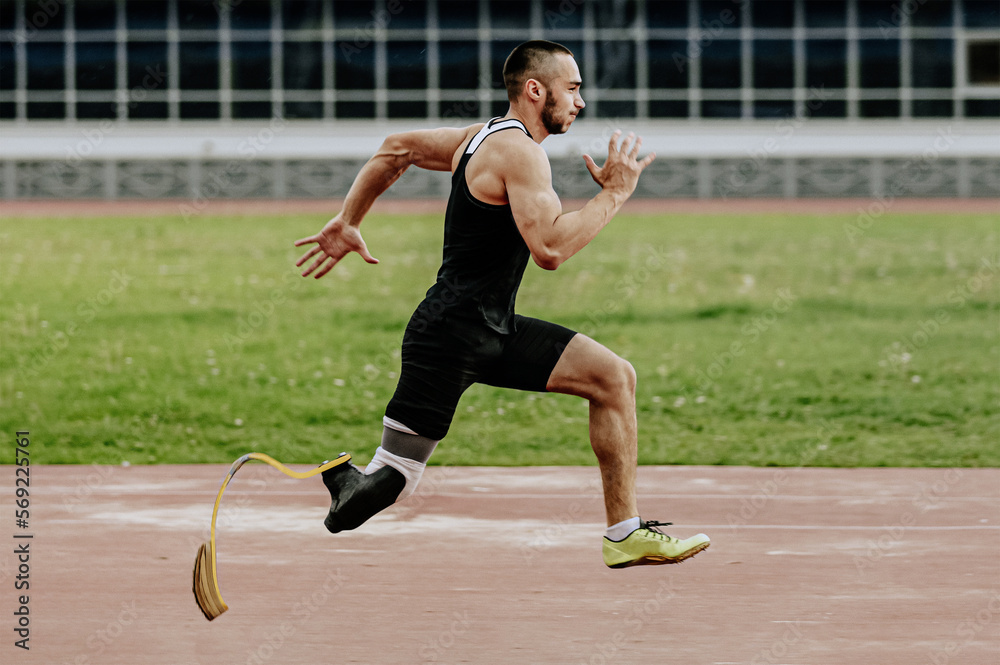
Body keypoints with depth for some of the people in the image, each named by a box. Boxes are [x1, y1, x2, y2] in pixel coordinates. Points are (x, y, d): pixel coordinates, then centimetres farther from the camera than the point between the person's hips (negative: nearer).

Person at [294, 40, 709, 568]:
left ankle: (625, 535, 4)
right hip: (450, 335, -10)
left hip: (496, 330, 10)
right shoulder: (519, 150, -16)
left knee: (615, 378, 2)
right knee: (387, 489, -13)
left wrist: (347, 222, 27)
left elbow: (397, 148, 23)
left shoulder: (484, 137, 13)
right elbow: (549, 249, -27)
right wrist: (613, 193, -16)